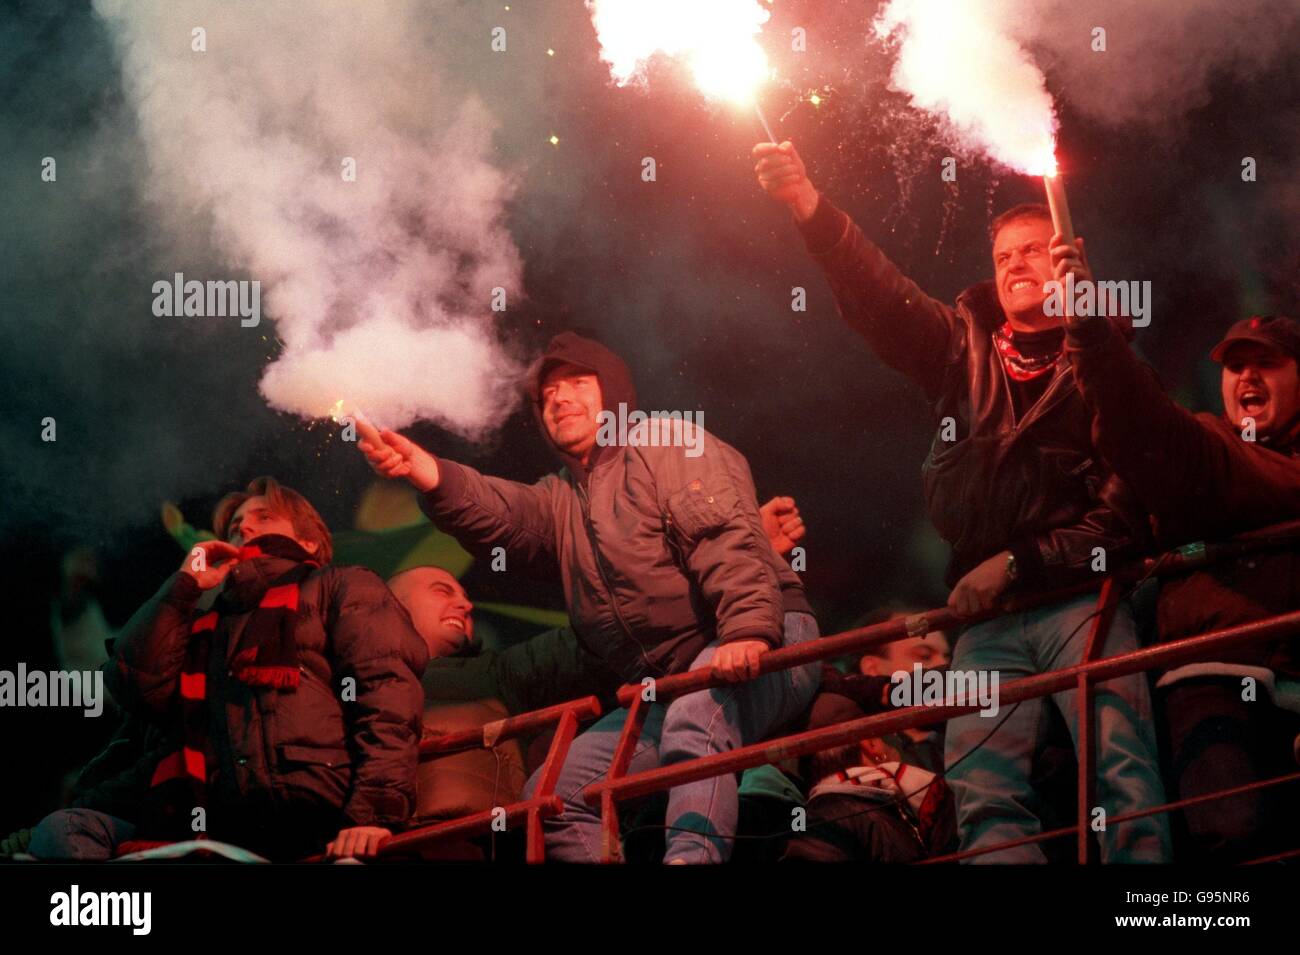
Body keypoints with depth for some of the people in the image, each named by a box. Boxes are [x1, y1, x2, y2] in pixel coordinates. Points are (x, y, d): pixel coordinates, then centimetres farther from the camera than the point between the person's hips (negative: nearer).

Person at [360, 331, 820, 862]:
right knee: (550, 797, -2)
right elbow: (499, 514, -1)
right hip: (663, 688, 8)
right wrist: (426, 473, -22)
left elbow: (728, 540, -13)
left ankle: (693, 853, -51)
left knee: (696, 716, -39)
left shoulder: (669, 446, 3)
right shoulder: (561, 499, 23)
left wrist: (748, 628, -32)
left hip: (762, 646, -8)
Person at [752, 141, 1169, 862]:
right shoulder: (965, 349, 20)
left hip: (1079, 595, -3)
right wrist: (808, 206, -9)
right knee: (983, 791, -13)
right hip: (985, 616, 4)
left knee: (1122, 774, -22)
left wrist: (1017, 563, -8)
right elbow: (881, 299, 5)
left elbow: (1127, 512, -1)